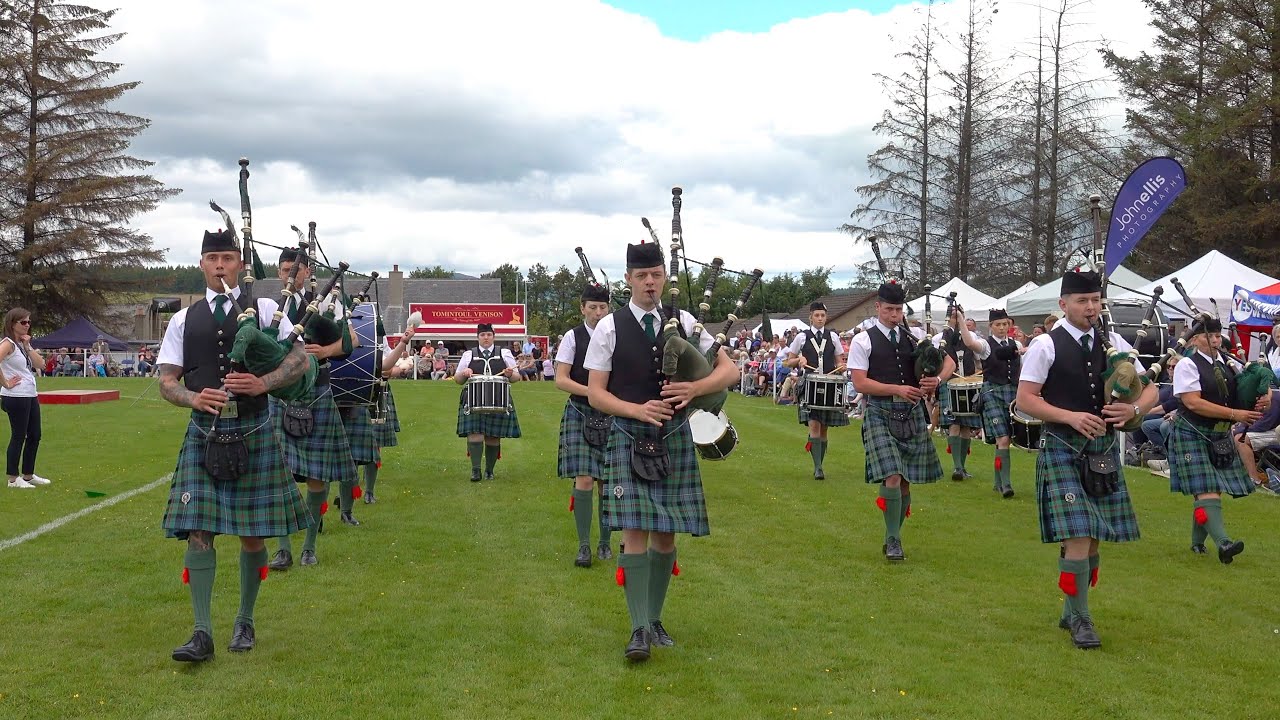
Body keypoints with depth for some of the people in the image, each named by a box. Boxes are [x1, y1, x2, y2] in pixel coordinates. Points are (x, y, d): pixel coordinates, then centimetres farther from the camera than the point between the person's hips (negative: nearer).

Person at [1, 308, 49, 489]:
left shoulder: (22, 343, 14)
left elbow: (41, 364, 7)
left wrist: (28, 347, -1)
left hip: (31, 396, 9)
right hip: (16, 398, -9)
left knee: (34, 436, 13)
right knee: (18, 437, -3)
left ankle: (28, 475, 23)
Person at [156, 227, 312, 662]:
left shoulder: (263, 310, 3)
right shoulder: (184, 320, 7)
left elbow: (300, 361, -1)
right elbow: (167, 382, 6)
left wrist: (264, 383, -18)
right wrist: (195, 398, -15)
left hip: (253, 433, -1)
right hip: (203, 433, 1)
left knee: (253, 534, 5)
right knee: (198, 532, -5)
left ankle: (245, 621, 23)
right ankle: (202, 633, -1)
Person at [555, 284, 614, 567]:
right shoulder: (573, 337, -1)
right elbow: (560, 380, -6)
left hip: (612, 416, 2)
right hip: (580, 414, -2)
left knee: (607, 481, 5)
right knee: (584, 479, -10)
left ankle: (605, 542, 19)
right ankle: (584, 545, -2)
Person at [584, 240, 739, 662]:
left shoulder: (683, 323, 4)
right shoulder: (610, 328, -2)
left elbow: (730, 370, 4)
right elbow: (596, 393, -3)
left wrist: (695, 388, -16)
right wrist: (637, 409, -19)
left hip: (675, 437, 3)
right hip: (629, 437, -3)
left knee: (666, 534, 8)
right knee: (635, 532, -9)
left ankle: (655, 619, 23)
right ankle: (640, 630, -5)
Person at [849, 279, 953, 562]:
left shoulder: (915, 336, 8)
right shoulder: (864, 341, -2)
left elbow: (949, 361, 10)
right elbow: (860, 383, -8)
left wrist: (937, 378, -13)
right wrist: (898, 390, -17)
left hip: (912, 413, 4)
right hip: (880, 413, -4)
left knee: (906, 480, 8)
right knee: (891, 477, -15)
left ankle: (893, 537, 25)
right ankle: (893, 541, -1)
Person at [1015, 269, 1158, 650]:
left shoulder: (1113, 344, 8)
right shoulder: (1046, 345, -6)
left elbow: (1150, 389, 11)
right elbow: (1024, 399, -9)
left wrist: (1134, 409, -12)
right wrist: (1071, 417, -20)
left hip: (1104, 449, 5)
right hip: (1063, 449, -5)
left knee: (1094, 537, 9)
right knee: (1077, 537, -11)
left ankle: (1071, 611, 26)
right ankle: (1080, 618, 4)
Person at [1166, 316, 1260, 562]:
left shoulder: (1229, 364, 9)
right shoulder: (1187, 365, -8)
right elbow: (1193, 403, -19)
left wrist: (1265, 395, -8)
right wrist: (1234, 414, -21)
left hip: (1220, 436, 6)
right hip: (1192, 436, -6)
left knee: (1211, 489, 8)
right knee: (1206, 490, -13)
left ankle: (1198, 542, 22)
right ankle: (1223, 543, -24)